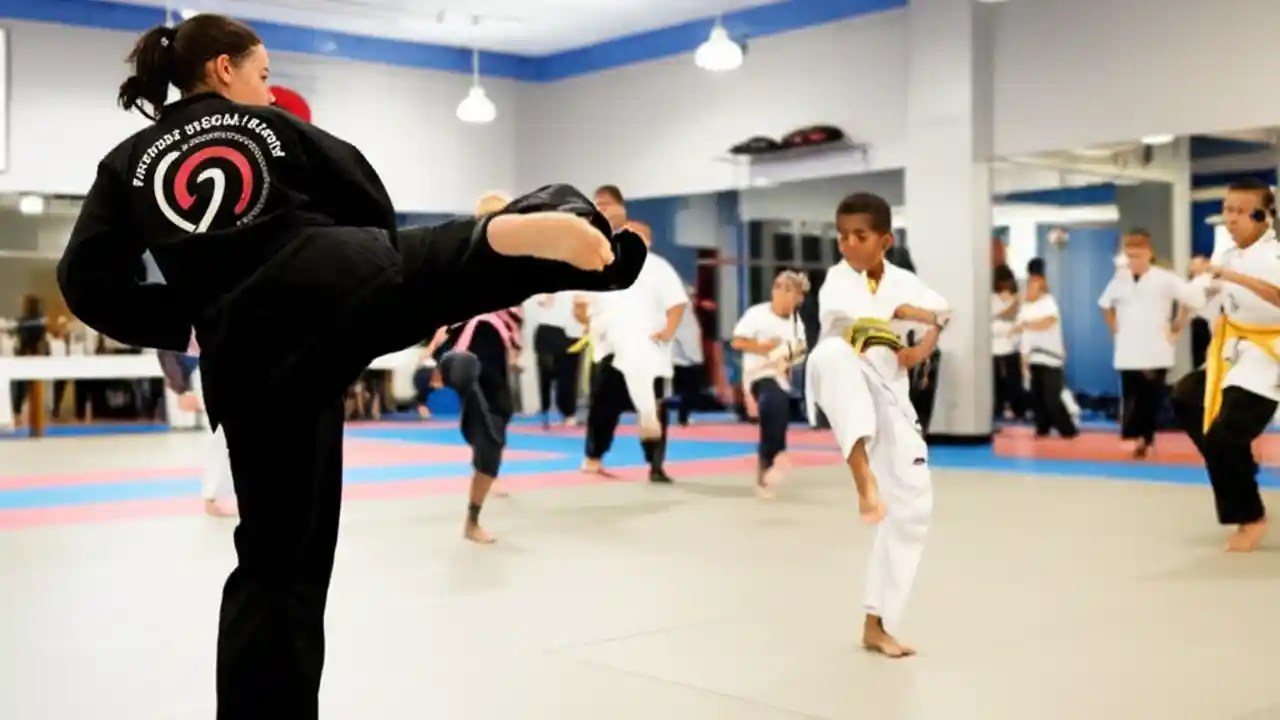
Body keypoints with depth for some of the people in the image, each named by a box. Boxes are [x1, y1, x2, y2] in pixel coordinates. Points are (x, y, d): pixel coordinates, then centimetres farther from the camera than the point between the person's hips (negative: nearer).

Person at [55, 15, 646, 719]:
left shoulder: (127, 161, 18)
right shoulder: (274, 126, 16)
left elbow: (88, 280, 5)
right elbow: (375, 209, 16)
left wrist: (182, 324, 16)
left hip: (250, 353, 3)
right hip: (341, 282, -3)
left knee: (280, 555, 10)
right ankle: (519, 230, -41)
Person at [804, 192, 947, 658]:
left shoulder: (903, 282, 8)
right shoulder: (839, 276, -3)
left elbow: (939, 310, 19)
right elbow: (842, 309, -24)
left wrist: (924, 347, -1)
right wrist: (903, 313, -17)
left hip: (889, 396, 4)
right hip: (848, 387, -4)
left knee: (912, 505, 1)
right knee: (835, 353, -40)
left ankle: (877, 624, 12)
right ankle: (862, 477, -46)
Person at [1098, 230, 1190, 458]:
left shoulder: (1164, 279, -7)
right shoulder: (1119, 279, 5)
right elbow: (1105, 304, 22)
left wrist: (1176, 328, -2)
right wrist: (1115, 328, 13)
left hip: (1155, 351, -2)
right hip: (1128, 352, 2)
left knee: (1151, 399, 2)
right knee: (1131, 396, -3)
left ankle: (1145, 439, 12)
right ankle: (1135, 438, -2)